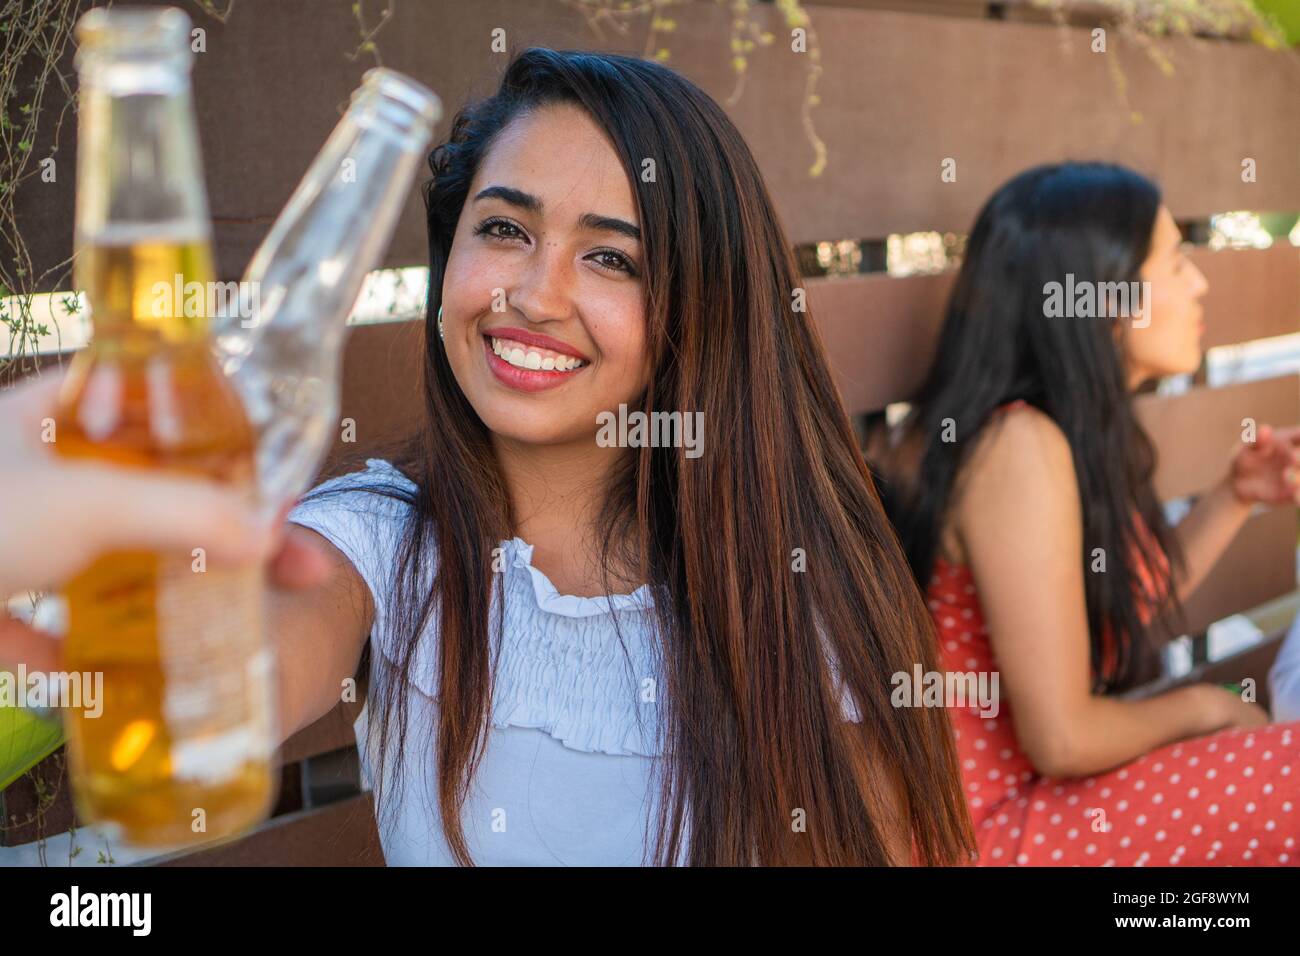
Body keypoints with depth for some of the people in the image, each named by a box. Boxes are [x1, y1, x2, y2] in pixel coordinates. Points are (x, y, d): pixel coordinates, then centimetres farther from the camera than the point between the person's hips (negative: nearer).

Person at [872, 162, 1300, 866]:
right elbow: (1062, 739, -24)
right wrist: (1207, 707, -6)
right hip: (987, 827, -9)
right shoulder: (1019, 447, -23)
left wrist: (1234, 495, 4)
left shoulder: (1079, 426, 5)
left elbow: (1131, 603, 17)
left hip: (1026, 787, 9)